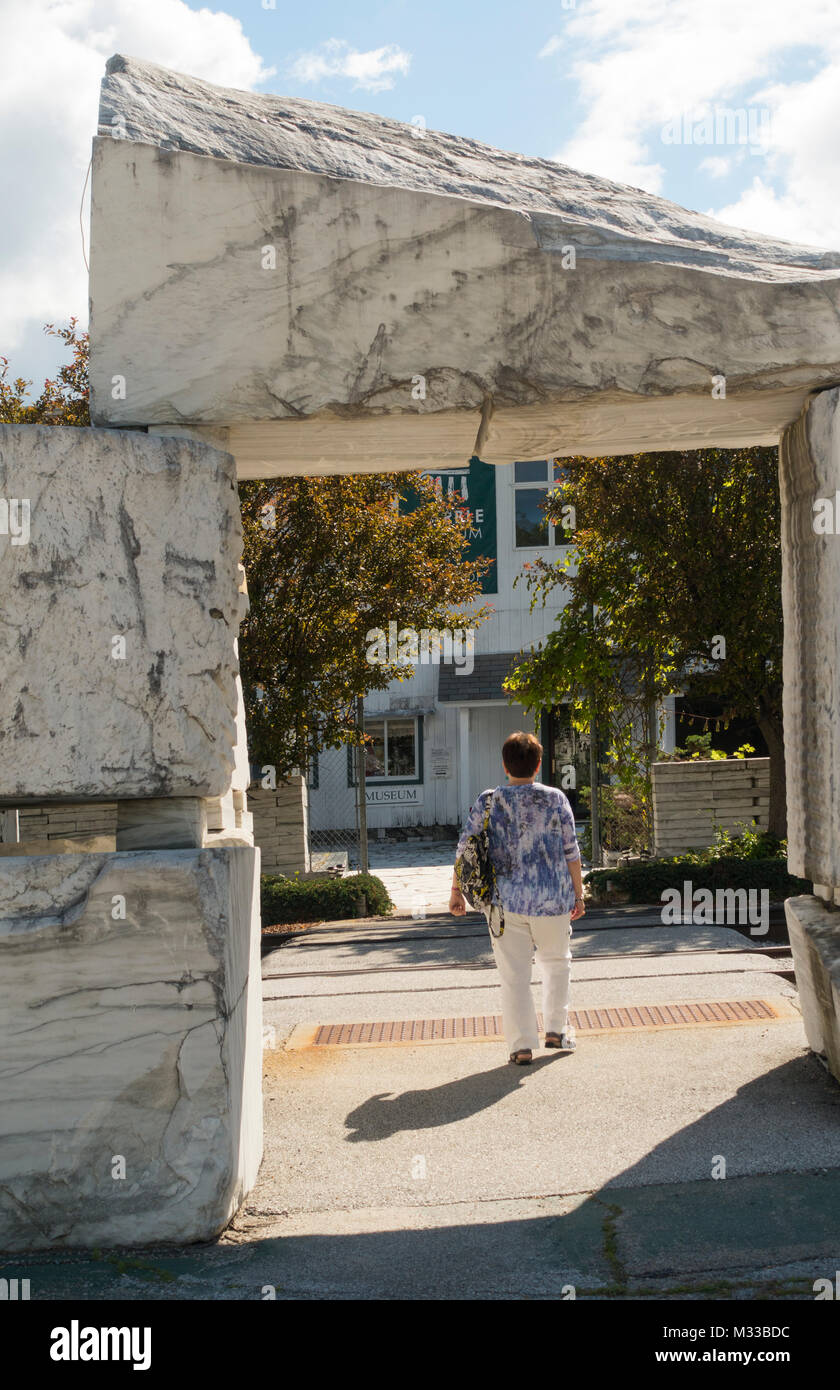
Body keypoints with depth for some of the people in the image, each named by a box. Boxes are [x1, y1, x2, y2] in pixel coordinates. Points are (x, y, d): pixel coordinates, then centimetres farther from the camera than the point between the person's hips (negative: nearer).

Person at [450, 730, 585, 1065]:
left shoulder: (487, 802, -2)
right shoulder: (555, 799, -3)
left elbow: (465, 849, -1)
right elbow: (571, 851, 0)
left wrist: (456, 891, 9)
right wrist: (578, 894, 9)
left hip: (506, 900, 0)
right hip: (551, 900, 0)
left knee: (514, 975, 5)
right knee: (556, 961, 22)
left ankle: (521, 1045, 4)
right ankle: (556, 1029, 26)